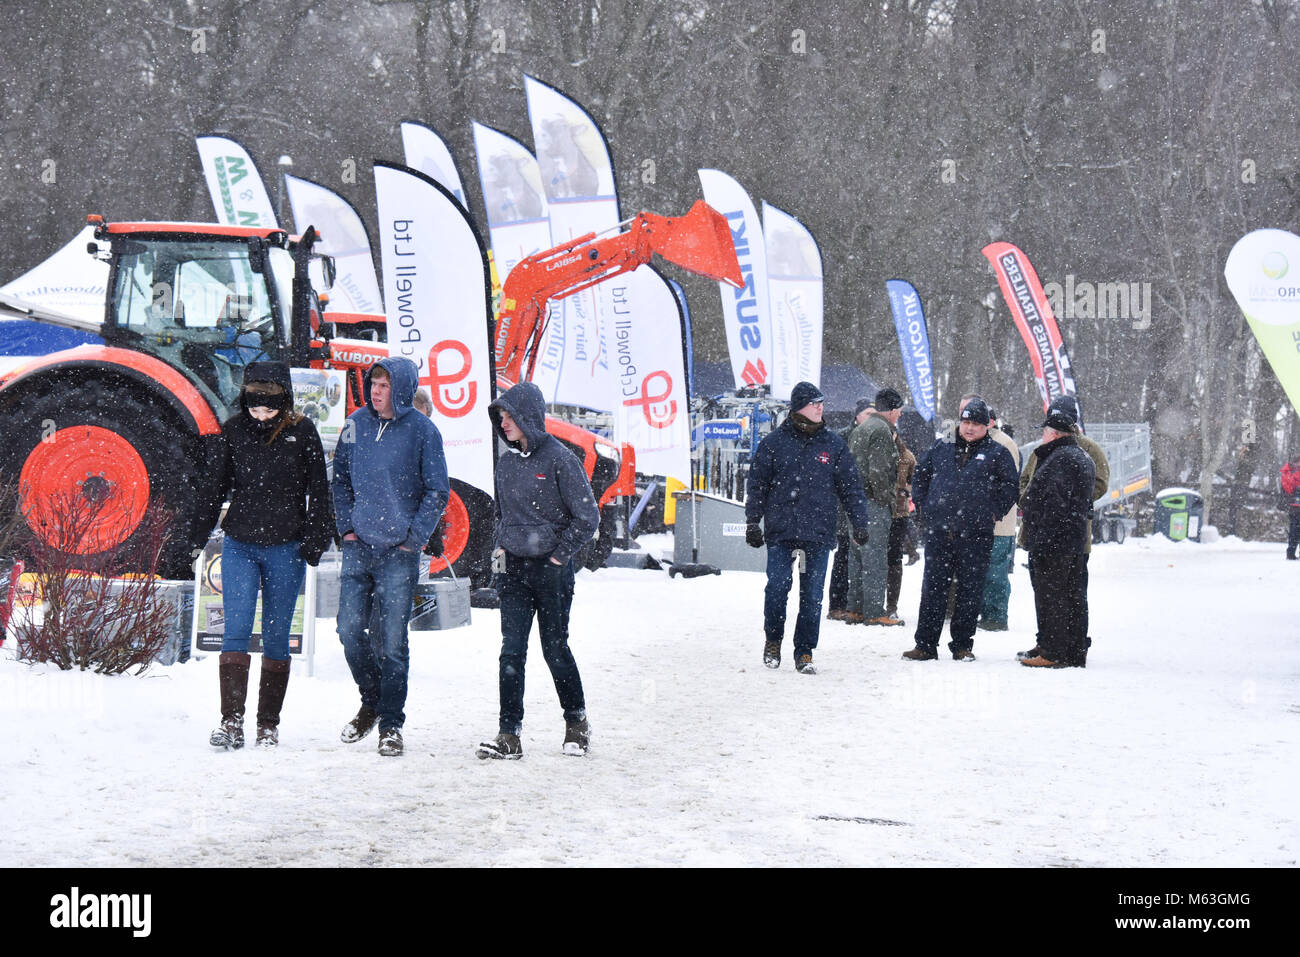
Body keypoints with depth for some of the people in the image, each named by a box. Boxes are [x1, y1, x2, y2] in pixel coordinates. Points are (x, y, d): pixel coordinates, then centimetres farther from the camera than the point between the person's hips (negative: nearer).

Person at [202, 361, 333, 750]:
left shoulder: (301, 433, -2)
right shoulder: (234, 430, 4)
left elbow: (318, 491, 4)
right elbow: (218, 484, 15)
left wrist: (316, 539, -3)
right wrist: (201, 529, 15)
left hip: (285, 549, -1)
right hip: (239, 545, 1)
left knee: (276, 637, 4)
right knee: (236, 631, -10)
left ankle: (269, 724, 11)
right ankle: (231, 722, -12)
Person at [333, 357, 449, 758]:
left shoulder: (422, 431, -5)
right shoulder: (356, 425, 6)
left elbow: (437, 491, -1)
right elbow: (340, 478, 17)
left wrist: (414, 537, -7)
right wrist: (346, 524, 6)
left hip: (399, 552, -4)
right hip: (358, 546, 4)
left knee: (392, 642, -3)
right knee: (350, 630, 2)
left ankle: (391, 724, 7)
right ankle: (371, 703, 24)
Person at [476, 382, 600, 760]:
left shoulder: (559, 460, -11)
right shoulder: (506, 463, 8)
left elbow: (587, 517, -9)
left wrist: (559, 555, -9)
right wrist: (501, 545, 10)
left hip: (551, 570, -5)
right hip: (513, 570, 5)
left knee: (555, 648, 5)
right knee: (512, 651, -3)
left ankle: (577, 722, 25)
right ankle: (509, 735, -5)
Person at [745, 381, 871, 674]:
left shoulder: (833, 444, 7)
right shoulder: (774, 442, 3)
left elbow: (851, 486, 11)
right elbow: (757, 484, 7)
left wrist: (859, 524, 5)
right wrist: (752, 522, 3)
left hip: (818, 533, 1)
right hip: (780, 530, -1)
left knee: (812, 595, 1)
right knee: (778, 586, -10)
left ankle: (805, 652, 10)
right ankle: (773, 640, 12)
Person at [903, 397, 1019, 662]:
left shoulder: (997, 454, 5)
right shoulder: (942, 450, 13)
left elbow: (1010, 488, 5)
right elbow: (920, 477, 23)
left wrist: (993, 513, -2)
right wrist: (924, 506, 12)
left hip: (976, 535, -2)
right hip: (938, 533, 2)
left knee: (970, 591, 2)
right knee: (932, 589, 2)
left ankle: (962, 645, 10)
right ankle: (925, 645, 5)